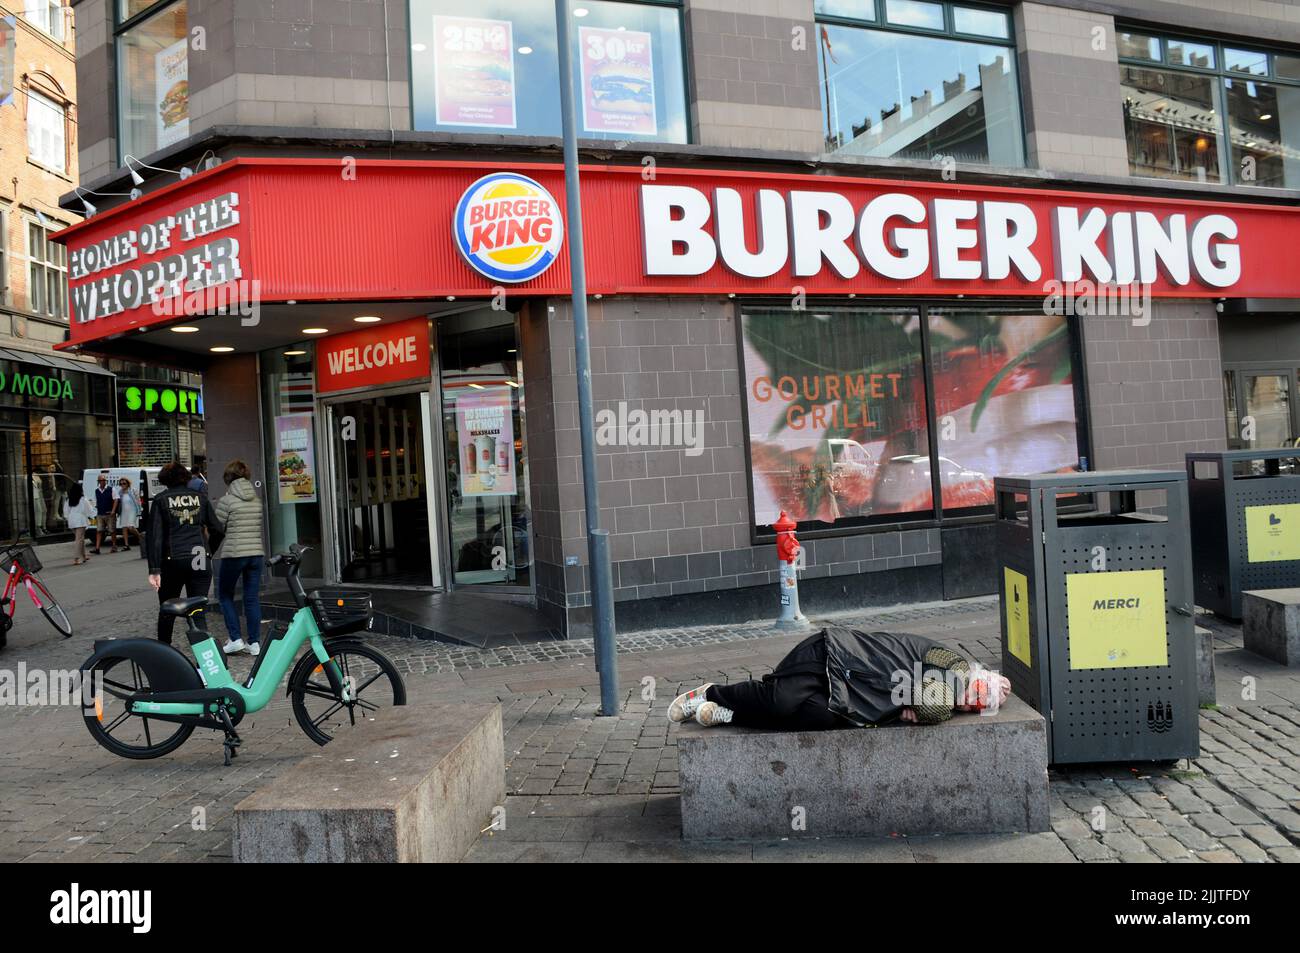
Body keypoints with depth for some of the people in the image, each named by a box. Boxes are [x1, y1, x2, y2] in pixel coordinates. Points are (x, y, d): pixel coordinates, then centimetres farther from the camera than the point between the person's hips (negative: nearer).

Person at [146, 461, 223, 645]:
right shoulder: (200, 497, 7)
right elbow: (217, 530, 6)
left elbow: (154, 536, -6)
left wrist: (154, 570, -9)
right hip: (200, 561, 1)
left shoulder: (161, 500, 1)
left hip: (173, 561, -1)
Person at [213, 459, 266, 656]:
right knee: (253, 598, 8)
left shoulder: (226, 501, -8)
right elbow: (260, 527, 9)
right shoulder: (257, 500, 6)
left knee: (225, 595, 13)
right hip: (256, 552, 4)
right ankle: (254, 642, 10)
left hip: (233, 554, -4)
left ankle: (235, 639, 6)